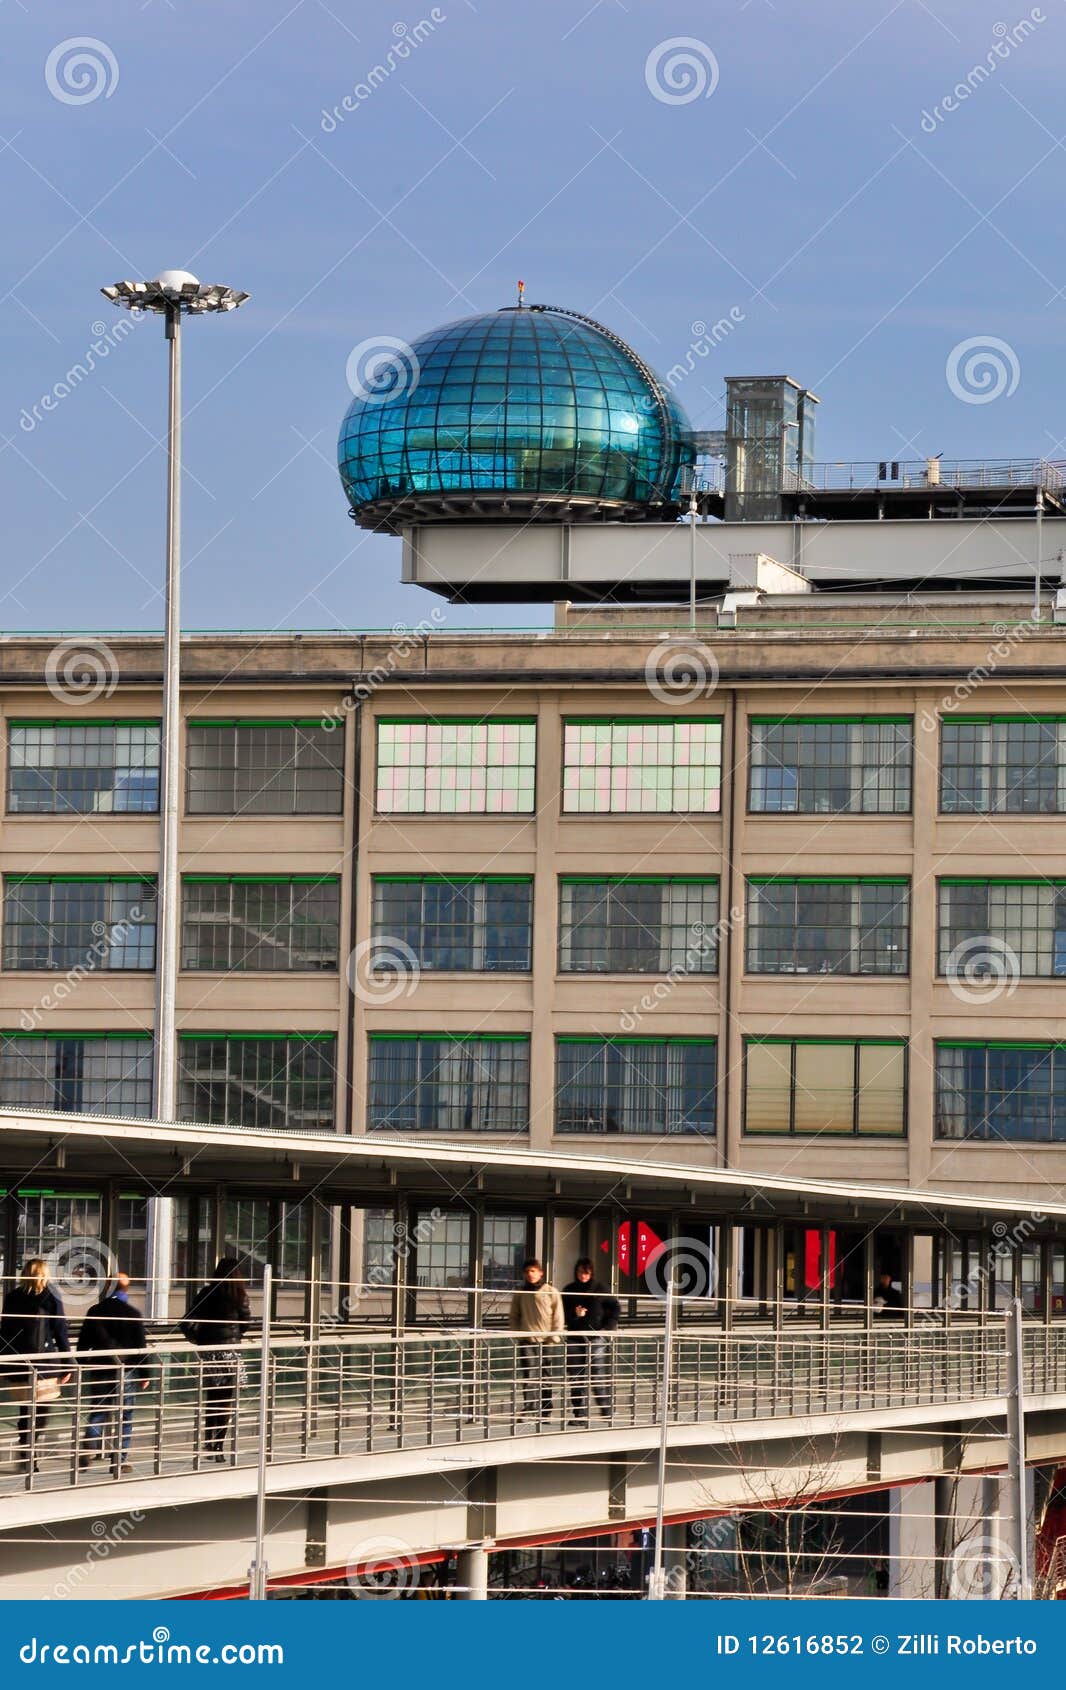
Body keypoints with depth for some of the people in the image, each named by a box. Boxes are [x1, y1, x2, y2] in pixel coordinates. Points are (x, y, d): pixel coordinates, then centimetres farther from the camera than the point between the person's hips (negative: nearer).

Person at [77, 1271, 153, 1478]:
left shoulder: (95, 1312, 1)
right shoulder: (133, 1314, -6)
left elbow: (83, 1343, 5)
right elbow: (141, 1346, -4)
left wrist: (81, 1367, 15)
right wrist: (145, 1374, 4)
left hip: (98, 1370, 2)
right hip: (127, 1372, -2)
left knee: (97, 1412, 11)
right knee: (124, 1416, 6)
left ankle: (90, 1445, -15)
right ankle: (120, 1460, 3)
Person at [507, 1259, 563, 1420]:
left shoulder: (551, 1292, 2)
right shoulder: (520, 1294, 9)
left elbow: (558, 1317, 2)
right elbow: (513, 1317, 16)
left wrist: (554, 1338, -6)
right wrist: (518, 1333, 2)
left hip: (546, 1341, -1)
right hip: (527, 1341, 1)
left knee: (545, 1378, 4)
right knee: (529, 1376, -10)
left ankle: (545, 1412, 12)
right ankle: (530, 1411, -16)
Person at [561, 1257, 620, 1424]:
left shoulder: (600, 1289, 3)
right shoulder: (569, 1290, 8)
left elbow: (615, 1307, 10)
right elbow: (563, 1313, 7)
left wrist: (609, 1326, 0)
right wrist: (574, 1314, -12)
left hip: (595, 1337, -2)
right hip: (575, 1338, 2)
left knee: (599, 1377, -8)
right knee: (577, 1379, 1)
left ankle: (607, 1410, 1)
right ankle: (580, 1414, 5)